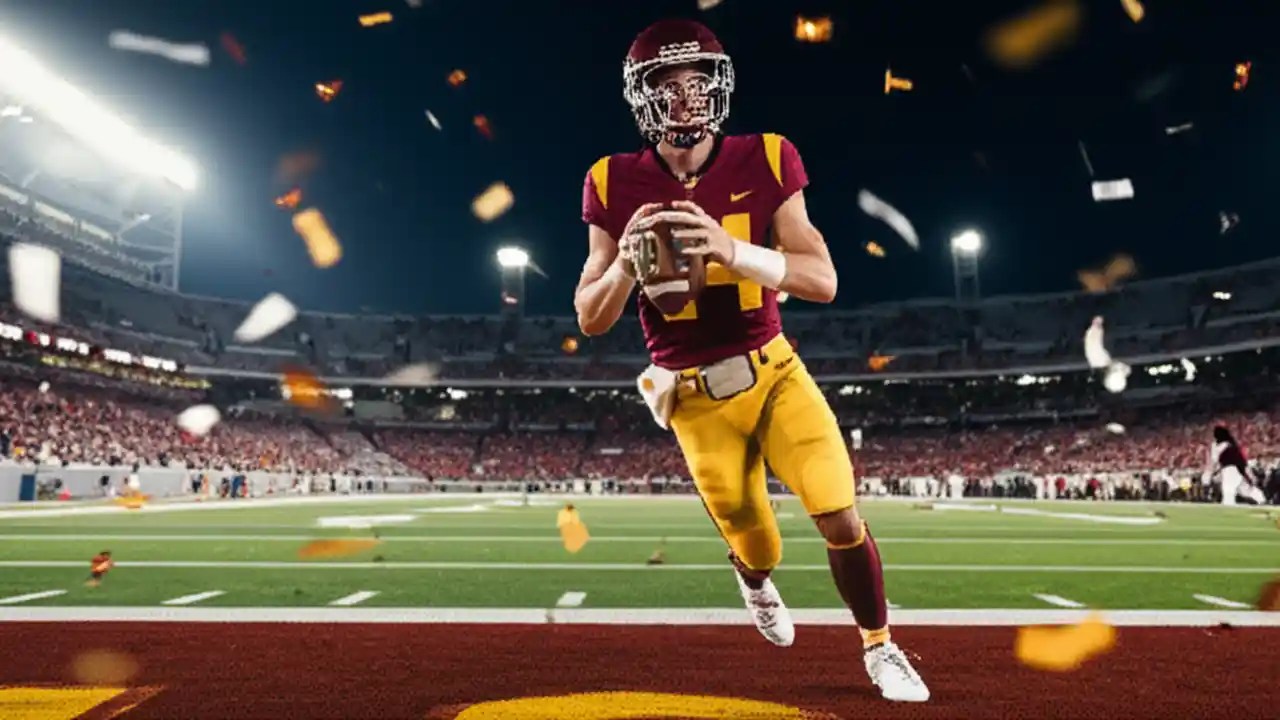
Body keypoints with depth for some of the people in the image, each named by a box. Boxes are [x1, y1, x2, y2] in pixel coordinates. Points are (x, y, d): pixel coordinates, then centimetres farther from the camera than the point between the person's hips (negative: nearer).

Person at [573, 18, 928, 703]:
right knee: (756, 544, 11)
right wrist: (626, 261, -26)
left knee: (842, 520, -6)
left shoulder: (764, 160, -7)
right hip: (697, 398, 0)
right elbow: (589, 320, -4)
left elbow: (822, 280, -15)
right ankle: (754, 578, 52)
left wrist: (730, 249, -31)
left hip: (773, 371, 0)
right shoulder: (616, 183, -7)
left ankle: (878, 648, 24)